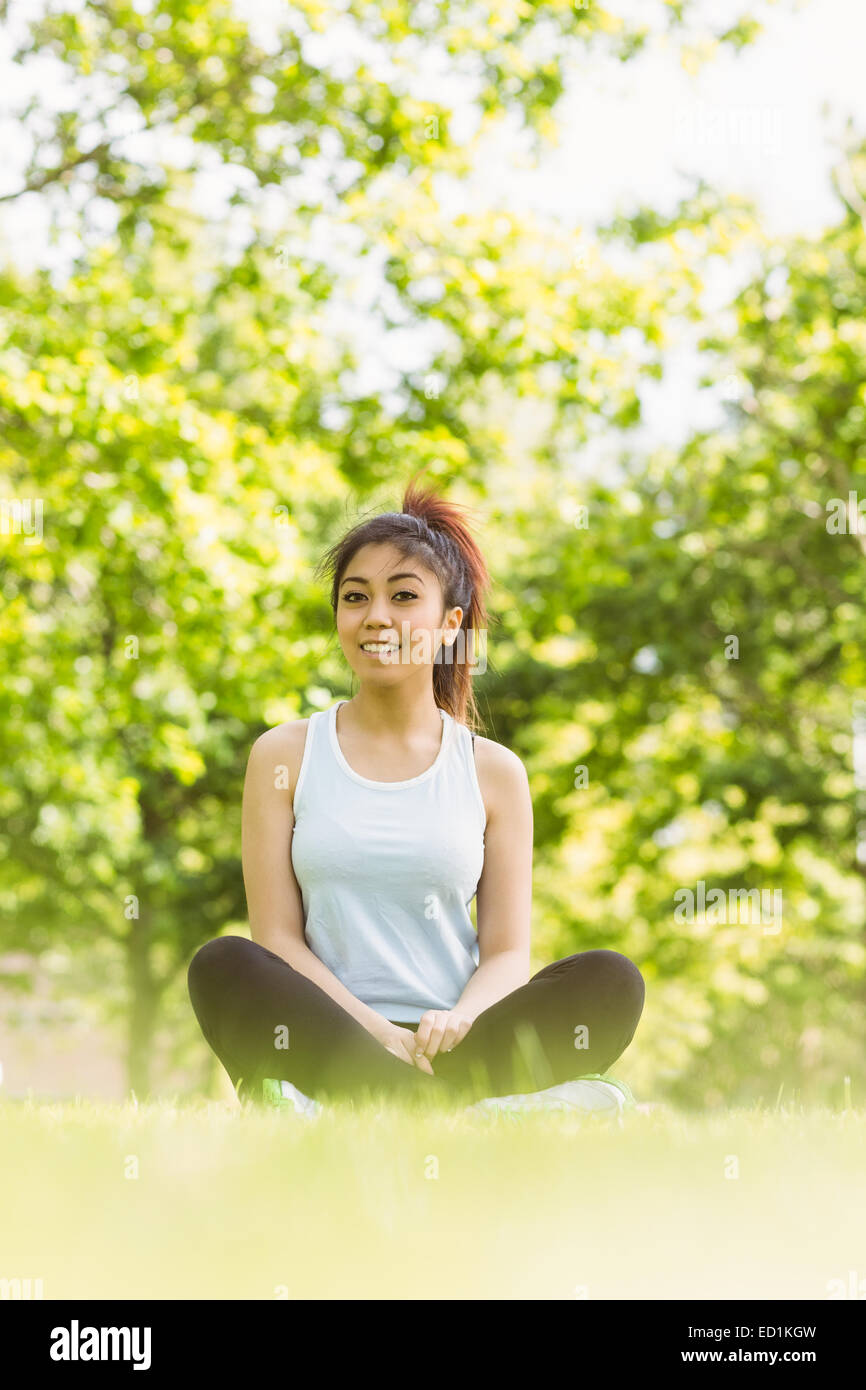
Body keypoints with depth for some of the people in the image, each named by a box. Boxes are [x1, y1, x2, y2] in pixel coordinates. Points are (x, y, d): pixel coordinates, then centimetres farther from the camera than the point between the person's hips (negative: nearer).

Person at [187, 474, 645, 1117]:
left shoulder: (494, 771, 11)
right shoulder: (285, 756, 9)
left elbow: (508, 951, 5)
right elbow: (277, 937, 1)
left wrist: (456, 1024, -19)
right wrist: (380, 1035, -16)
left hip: (449, 1044, 1)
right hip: (334, 1036, -1)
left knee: (611, 981, -24)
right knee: (221, 966, -30)